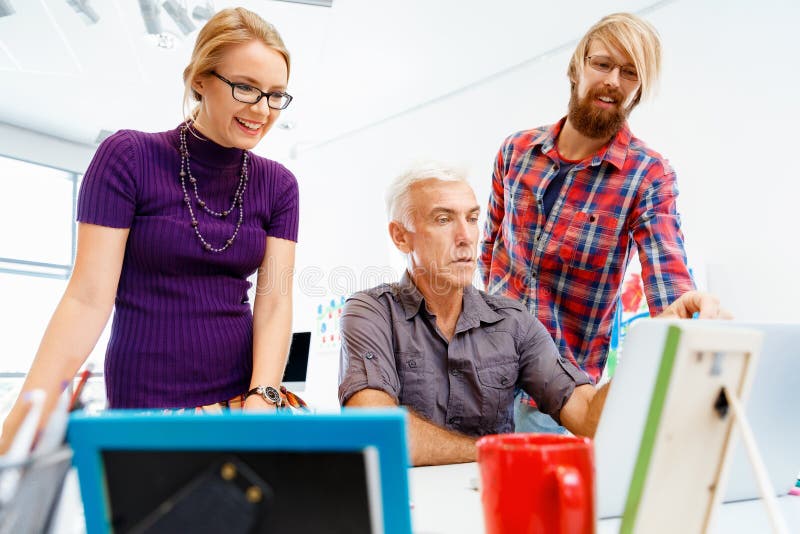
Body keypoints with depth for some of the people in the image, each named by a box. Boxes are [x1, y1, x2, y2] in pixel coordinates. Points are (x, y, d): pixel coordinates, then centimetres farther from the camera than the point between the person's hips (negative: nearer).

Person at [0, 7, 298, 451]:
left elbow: (273, 303, -2)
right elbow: (88, 298, -10)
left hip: (245, 397, 3)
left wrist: (260, 401, -16)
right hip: (145, 405, -3)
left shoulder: (278, 185, 4)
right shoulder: (128, 157, -7)